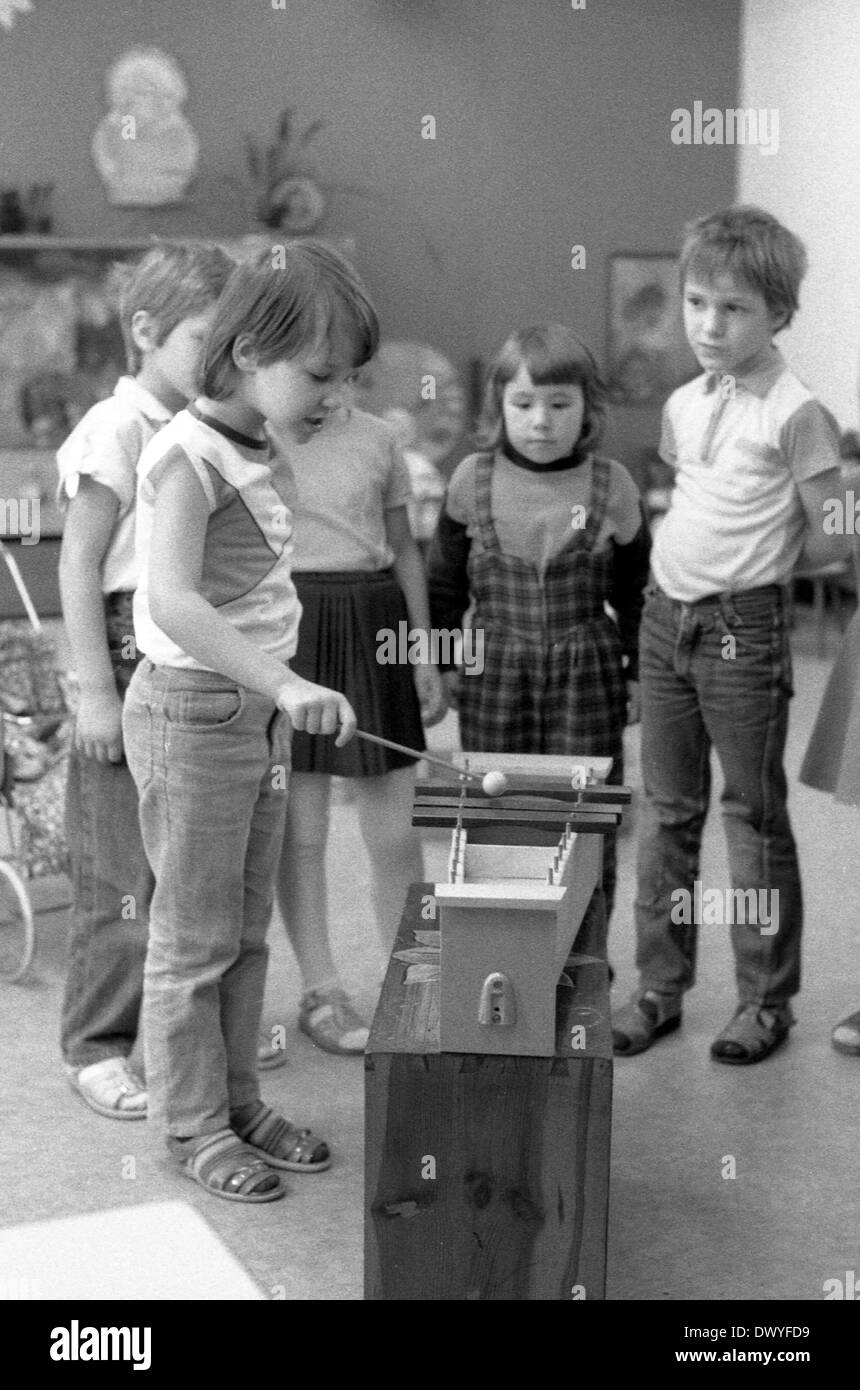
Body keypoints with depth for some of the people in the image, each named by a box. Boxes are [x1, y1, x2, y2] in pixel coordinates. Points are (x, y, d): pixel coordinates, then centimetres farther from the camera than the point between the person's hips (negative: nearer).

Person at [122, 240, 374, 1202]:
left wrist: (281, 694, 9)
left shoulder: (267, 453, 9)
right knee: (195, 936, 4)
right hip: (191, 712, -9)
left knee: (247, 928, 16)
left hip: (260, 713, 9)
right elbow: (173, 601, -31)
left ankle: (238, 1101, 30)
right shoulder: (187, 455, -19)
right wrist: (285, 683, -39)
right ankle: (193, 1124, 18)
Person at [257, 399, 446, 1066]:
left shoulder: (376, 438, 7)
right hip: (284, 630, -2)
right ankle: (322, 992, 19)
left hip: (372, 630, 3)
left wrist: (424, 653, 10)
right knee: (301, 830, 4)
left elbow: (404, 550, 13)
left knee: (397, 835, 5)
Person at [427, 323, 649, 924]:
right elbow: (446, 581, 9)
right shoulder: (473, 479, -1)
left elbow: (635, 591, 9)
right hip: (494, 668, 1)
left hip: (586, 671, 0)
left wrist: (637, 669, 8)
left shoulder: (612, 485, -2)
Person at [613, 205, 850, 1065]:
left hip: (743, 626, -6)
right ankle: (658, 987, 23)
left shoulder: (793, 413, -10)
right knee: (666, 811, 12)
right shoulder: (682, 406, 8)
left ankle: (766, 1000, 17)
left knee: (754, 817, 4)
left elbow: (829, 542, -8)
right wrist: (681, 560, 7)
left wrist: (753, 565, 0)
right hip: (664, 615, 6)